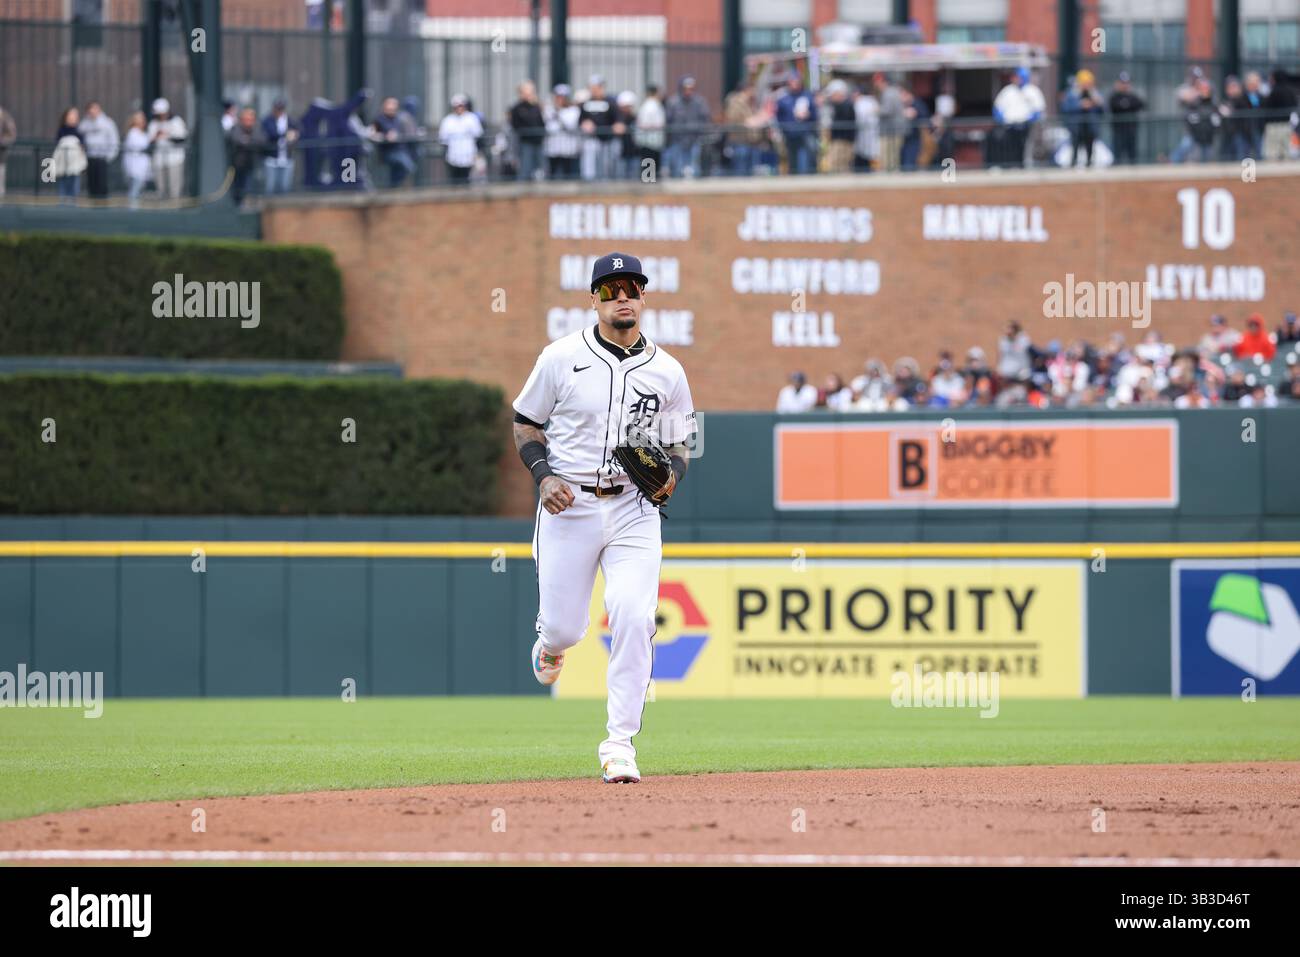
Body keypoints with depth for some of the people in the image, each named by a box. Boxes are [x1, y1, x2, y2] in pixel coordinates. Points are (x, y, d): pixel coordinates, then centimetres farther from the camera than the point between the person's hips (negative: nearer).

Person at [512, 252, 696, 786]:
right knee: (565, 628, 1)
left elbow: (679, 445, 13)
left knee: (635, 619, -17)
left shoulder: (666, 372, 4)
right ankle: (551, 641, 43)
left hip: (633, 510, 1)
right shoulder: (561, 358, -2)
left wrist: (671, 474, -9)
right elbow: (526, 421, 8)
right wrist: (543, 475, -9)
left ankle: (620, 743, -10)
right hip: (568, 505, -1)